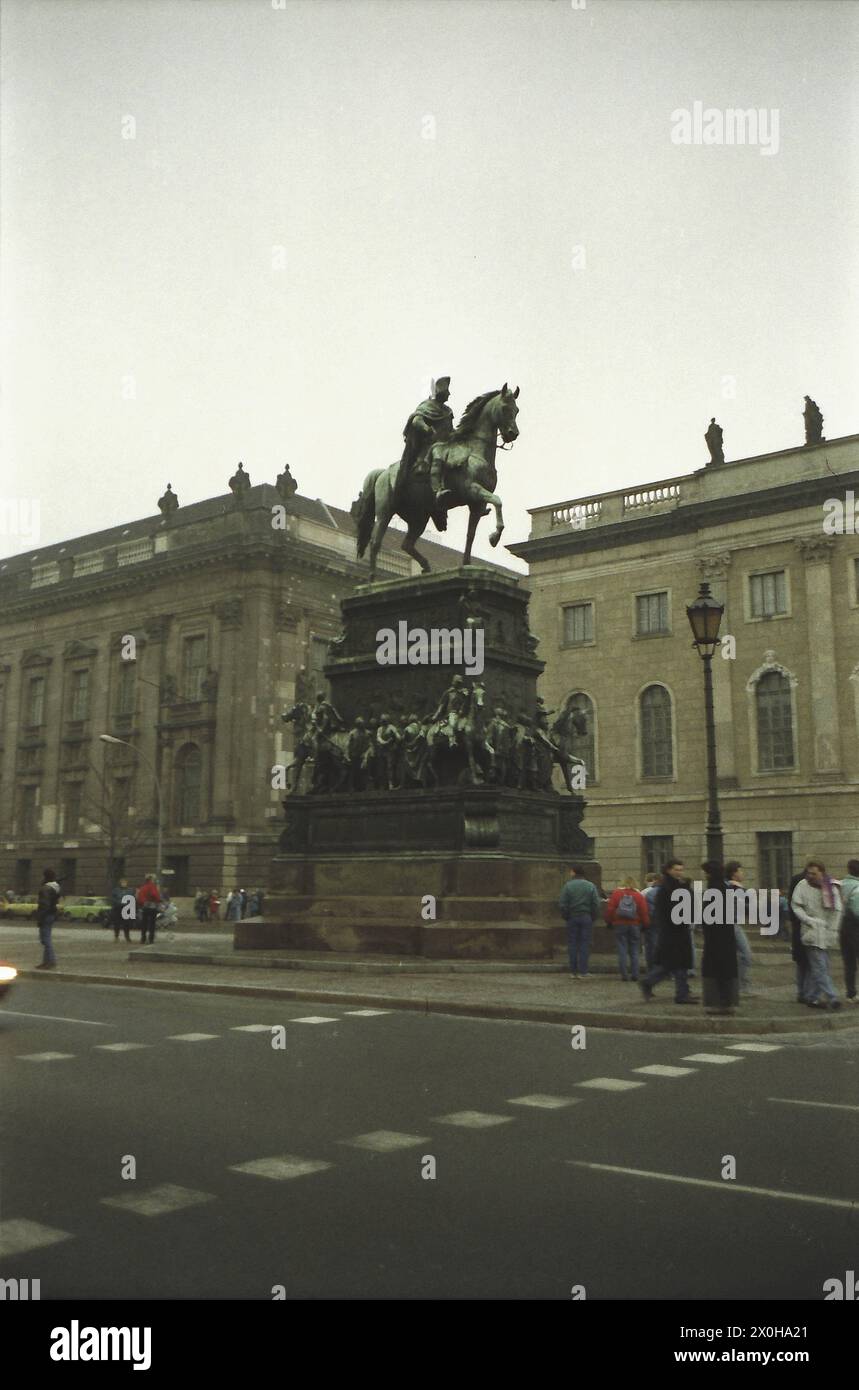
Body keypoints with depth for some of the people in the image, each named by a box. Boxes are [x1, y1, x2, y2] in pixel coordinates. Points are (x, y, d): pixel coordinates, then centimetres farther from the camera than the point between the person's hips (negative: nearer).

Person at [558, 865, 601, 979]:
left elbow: (562, 904, -6)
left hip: (572, 918, -1)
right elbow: (596, 904, -2)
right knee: (585, 944, 3)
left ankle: (573, 971, 7)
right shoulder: (590, 886, 1)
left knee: (572, 944, 6)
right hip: (587, 918, 1)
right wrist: (593, 918, 7)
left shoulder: (568, 886, -4)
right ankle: (582, 972, 1)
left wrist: (566, 917, 5)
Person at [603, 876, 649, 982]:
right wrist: (645, 925, 8)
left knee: (622, 951, 2)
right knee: (634, 951, 8)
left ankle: (624, 975, 0)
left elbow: (609, 908, -2)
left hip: (619, 925, 0)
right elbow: (644, 913, -2)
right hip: (634, 925, 1)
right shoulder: (639, 896, 0)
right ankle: (635, 975, 5)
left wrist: (609, 922, 7)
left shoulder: (616, 893, 0)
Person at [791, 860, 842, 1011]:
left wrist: (833, 930, 0)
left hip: (827, 933, 4)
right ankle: (831, 997, -10)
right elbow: (796, 906, -2)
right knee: (820, 966, -10)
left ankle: (814, 997, 16)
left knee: (818, 967, 8)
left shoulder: (831, 887, 5)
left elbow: (837, 910, 8)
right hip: (813, 932, -4)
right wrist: (809, 920, -14)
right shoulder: (802, 885, -3)